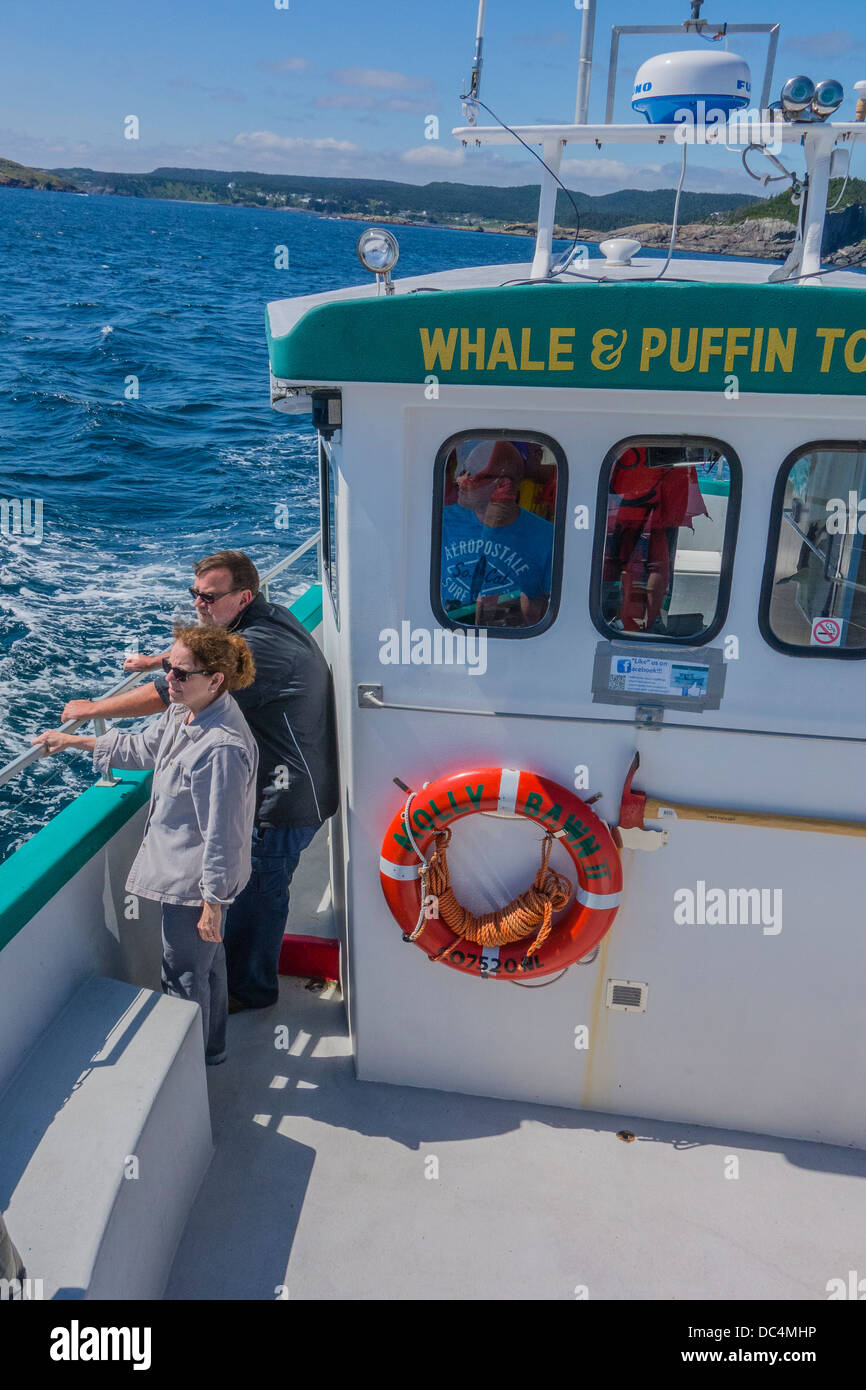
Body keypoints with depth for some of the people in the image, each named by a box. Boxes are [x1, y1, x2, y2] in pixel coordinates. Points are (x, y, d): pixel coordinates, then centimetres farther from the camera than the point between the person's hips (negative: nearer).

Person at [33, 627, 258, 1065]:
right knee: (206, 961, 26)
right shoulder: (182, 713, -2)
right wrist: (74, 741, 25)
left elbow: (222, 835, -28)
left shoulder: (222, 748, -33)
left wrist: (213, 902, -21)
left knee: (184, 976, 11)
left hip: (194, 883, -10)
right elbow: (142, 748, 19)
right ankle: (211, 1048, 48)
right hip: (185, 872, 10)